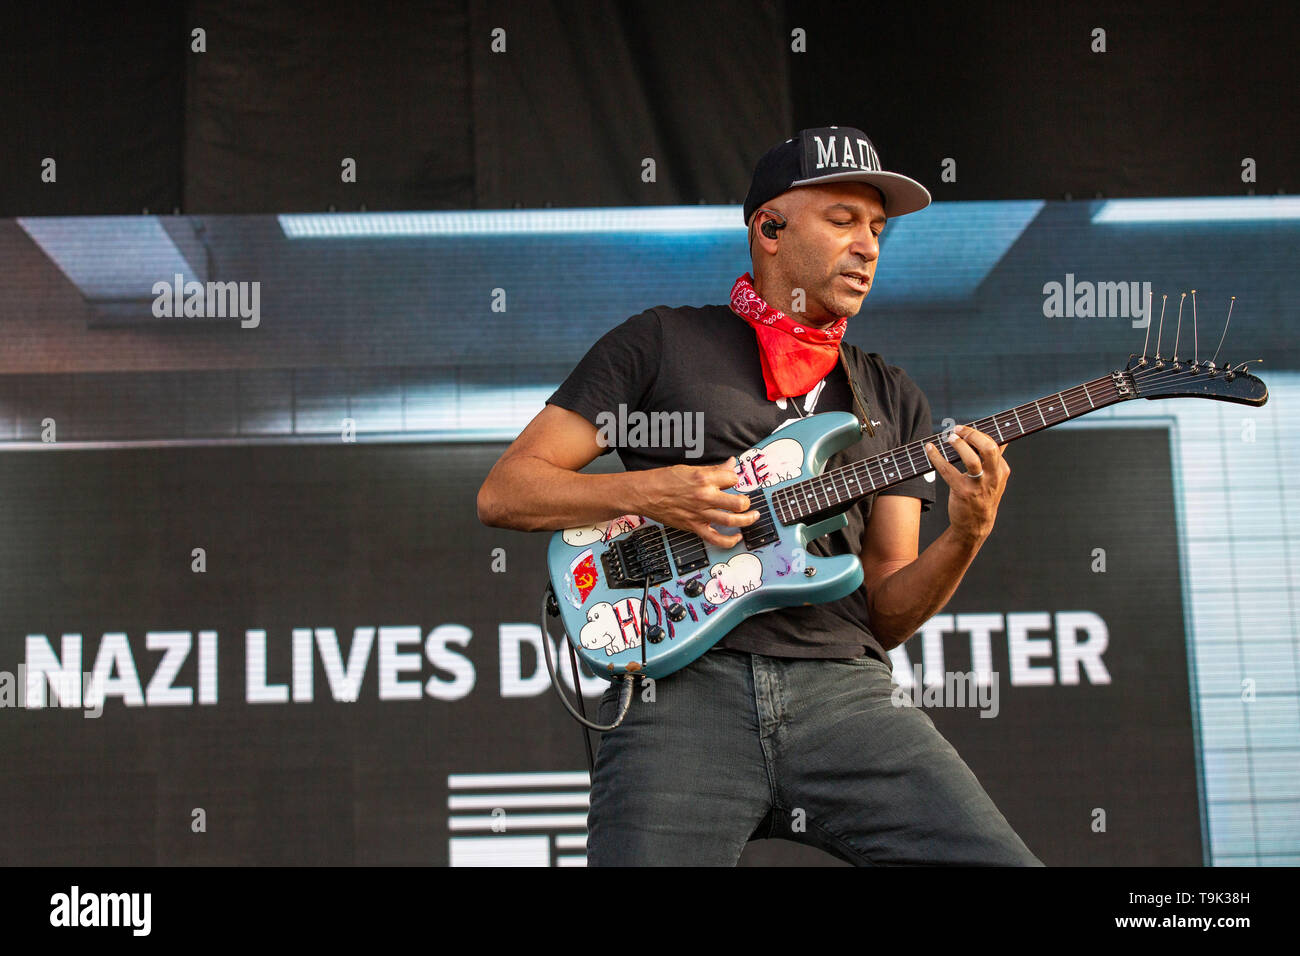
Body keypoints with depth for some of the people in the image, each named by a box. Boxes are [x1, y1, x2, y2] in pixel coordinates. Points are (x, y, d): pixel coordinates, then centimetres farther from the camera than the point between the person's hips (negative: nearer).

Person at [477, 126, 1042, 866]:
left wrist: (965, 538, -4)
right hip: (683, 684, -2)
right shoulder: (661, 343, 12)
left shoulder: (893, 399, 22)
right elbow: (503, 492, 8)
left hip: (843, 687, 3)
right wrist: (648, 492, -6)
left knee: (998, 861, -15)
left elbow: (885, 612, 15)